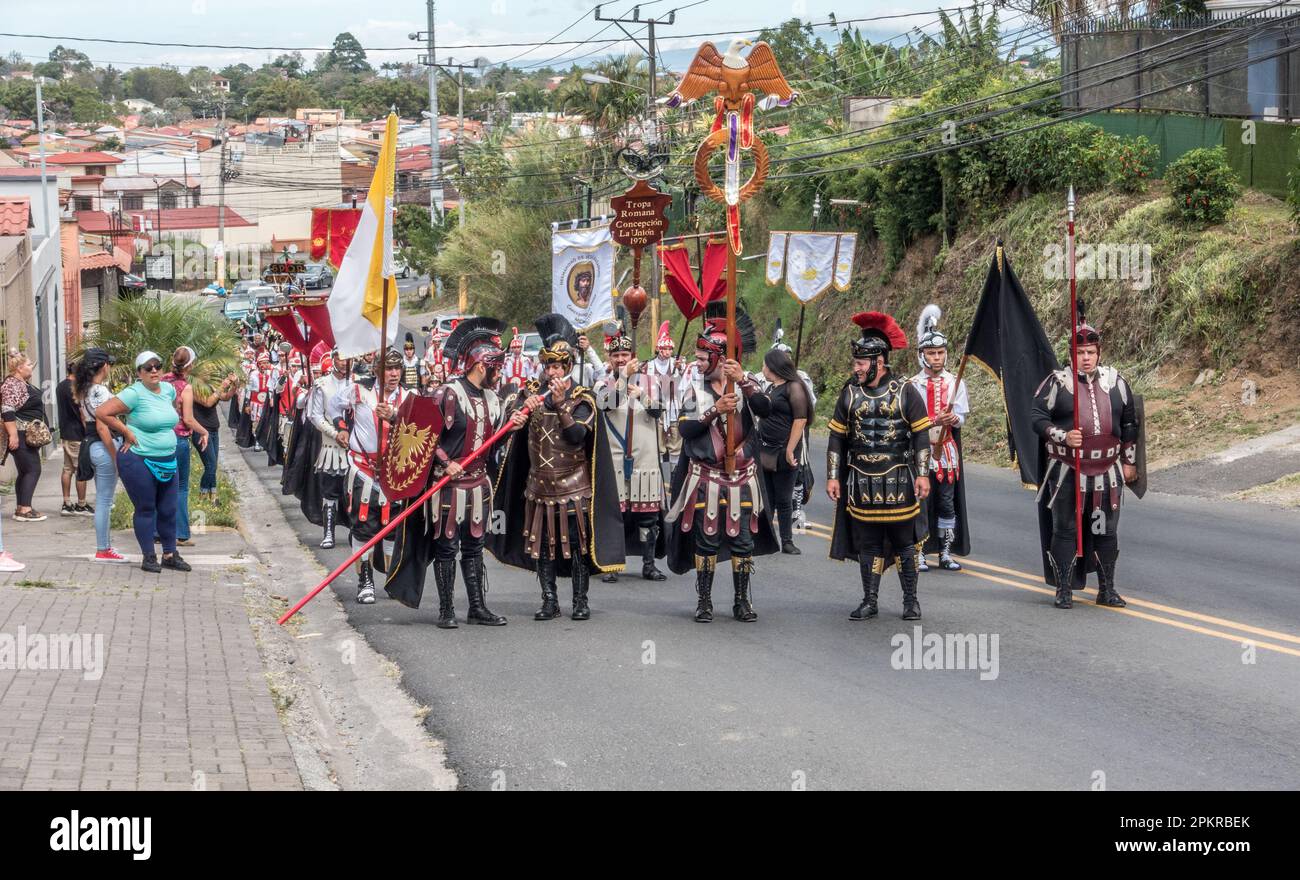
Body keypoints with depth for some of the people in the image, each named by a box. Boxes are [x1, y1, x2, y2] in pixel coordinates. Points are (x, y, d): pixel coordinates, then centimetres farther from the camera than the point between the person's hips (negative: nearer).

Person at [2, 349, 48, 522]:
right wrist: (13, 435, -28)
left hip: (29, 435, 10)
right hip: (20, 436, -10)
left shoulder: (23, 383, 15)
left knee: (25, 472, 10)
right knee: (33, 470, -13)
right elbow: (8, 411, -24)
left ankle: (21, 509, 13)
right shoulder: (12, 384, -16)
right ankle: (25, 509, -17)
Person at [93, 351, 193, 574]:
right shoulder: (134, 393, -15)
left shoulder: (168, 389, 6)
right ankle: (148, 556, 12)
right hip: (139, 461, -6)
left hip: (167, 461, 6)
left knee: (168, 510, 11)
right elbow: (102, 413, -18)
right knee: (145, 509, 3)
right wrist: (127, 432, -13)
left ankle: (170, 554, 22)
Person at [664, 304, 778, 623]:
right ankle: (704, 601, 12)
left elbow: (765, 409, -19)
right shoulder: (695, 389, 2)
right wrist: (715, 410, -20)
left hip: (742, 476, 0)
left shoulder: (746, 383, -1)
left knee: (743, 540, 4)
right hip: (706, 476, 0)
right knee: (706, 539, 3)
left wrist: (743, 382, -30)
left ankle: (742, 600, 14)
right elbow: (686, 429, -9)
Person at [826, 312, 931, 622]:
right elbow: (837, 438, 9)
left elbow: (921, 436, -2)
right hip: (862, 483, 3)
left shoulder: (905, 392, -4)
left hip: (898, 480, -3)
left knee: (904, 543, 3)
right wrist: (833, 477, 4)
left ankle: (910, 601, 13)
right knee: (867, 544, 6)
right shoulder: (849, 393, 4)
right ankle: (870, 602, 14)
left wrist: (922, 475, -8)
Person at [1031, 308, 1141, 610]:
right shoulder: (1057, 382, -3)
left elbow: (1130, 423, 13)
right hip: (1066, 472, -3)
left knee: (1106, 530, 7)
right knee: (1065, 529, 1)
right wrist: (1062, 437, -16)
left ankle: (1107, 590, 18)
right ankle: (1064, 590, 8)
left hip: (1107, 471, 3)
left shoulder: (1115, 381, 7)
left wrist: (1129, 461, 11)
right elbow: (1037, 417, -2)